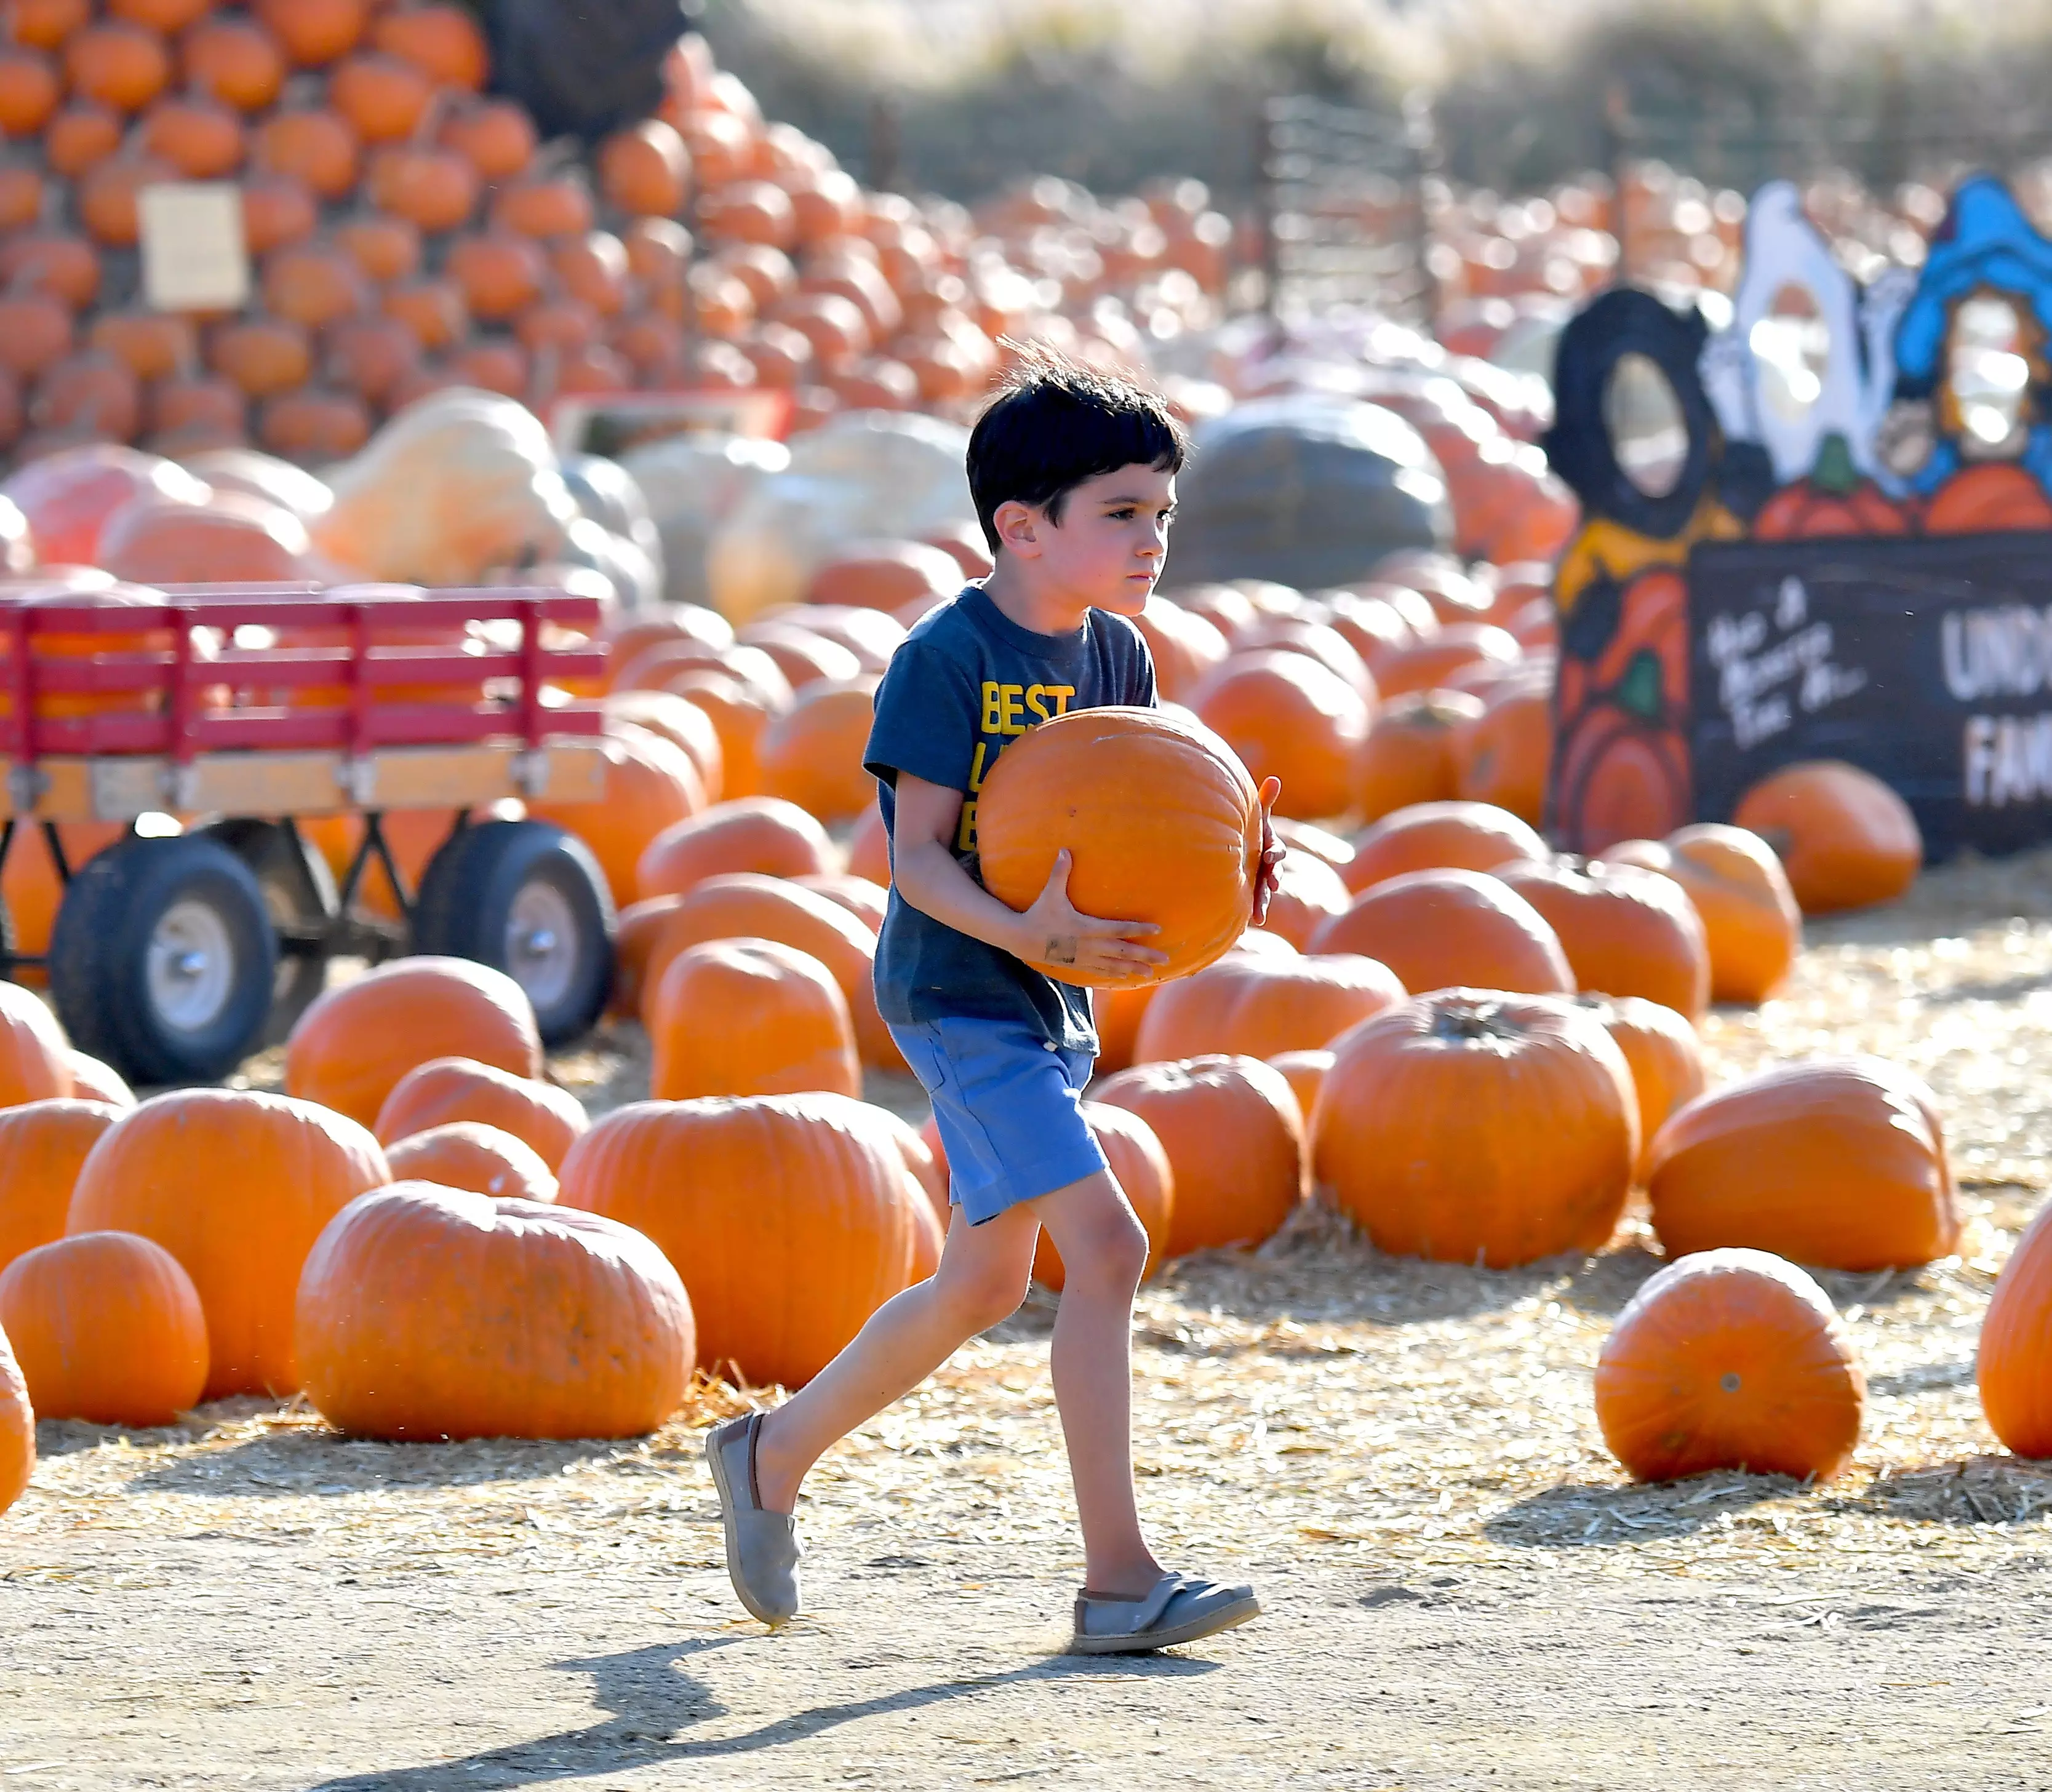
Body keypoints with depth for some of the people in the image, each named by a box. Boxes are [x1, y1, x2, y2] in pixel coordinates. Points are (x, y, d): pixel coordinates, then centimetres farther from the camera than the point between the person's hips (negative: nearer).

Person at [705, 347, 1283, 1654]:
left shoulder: (1117, 652, 6)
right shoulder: (949, 657, -16)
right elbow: (920, 852, -17)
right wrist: (1027, 933, -33)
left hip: (1051, 1003, 9)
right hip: (959, 993, -9)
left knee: (987, 1278, 17)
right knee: (1106, 1243, -18)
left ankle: (775, 1454, 37)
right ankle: (1119, 1579, -16)